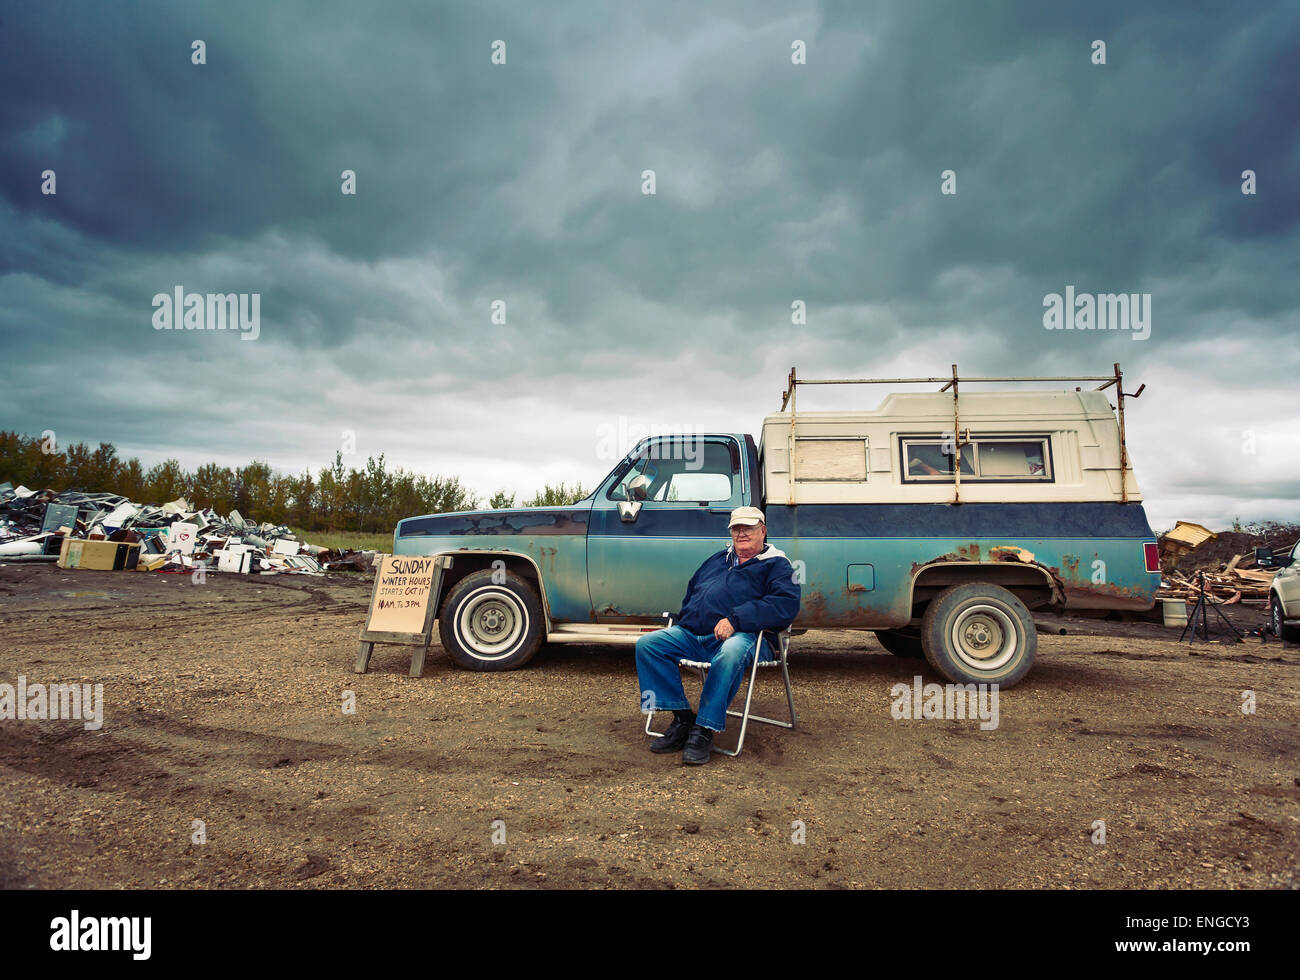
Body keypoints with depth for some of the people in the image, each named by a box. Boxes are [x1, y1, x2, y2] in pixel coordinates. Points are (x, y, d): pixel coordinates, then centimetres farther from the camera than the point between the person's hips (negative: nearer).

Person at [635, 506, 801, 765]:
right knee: (647, 644, -13)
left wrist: (735, 619, -19)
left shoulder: (776, 564, 9)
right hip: (691, 635, 6)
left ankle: (704, 730, -30)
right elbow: (691, 592, 35)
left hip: (742, 636, -6)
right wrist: (680, 622, 12)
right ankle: (682, 718, -13)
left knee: (731, 653, -41)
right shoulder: (717, 559, 29)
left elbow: (786, 605, -9)